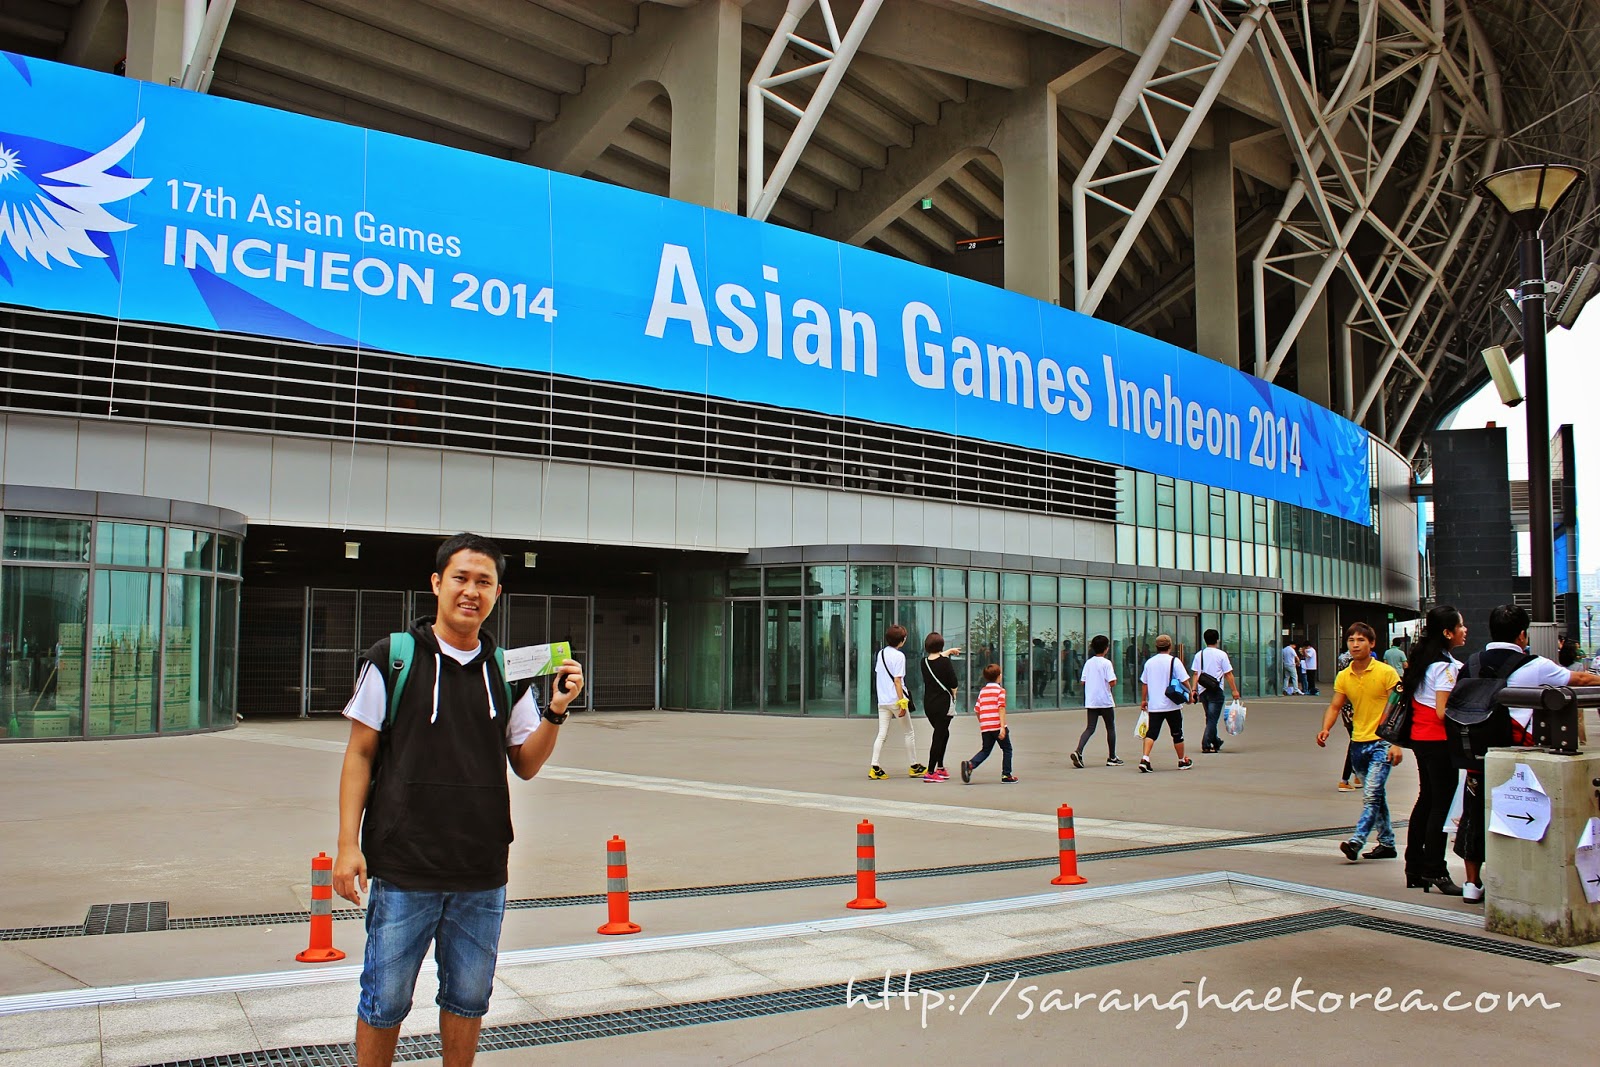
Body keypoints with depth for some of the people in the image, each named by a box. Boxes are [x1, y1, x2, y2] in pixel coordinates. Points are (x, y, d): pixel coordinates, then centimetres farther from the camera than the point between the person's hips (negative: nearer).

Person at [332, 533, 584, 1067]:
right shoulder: (391, 658, -2)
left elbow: (526, 764, 9)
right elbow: (360, 753, 0)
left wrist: (555, 712, -8)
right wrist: (348, 844, -6)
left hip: (483, 873, 3)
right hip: (403, 867, -3)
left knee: (468, 997, 13)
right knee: (385, 1000, 5)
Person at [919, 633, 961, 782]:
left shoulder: (924, 662, 3)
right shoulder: (945, 662, -15)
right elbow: (954, 684, -13)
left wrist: (949, 651, 40)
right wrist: (953, 694, 9)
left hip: (928, 704, 7)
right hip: (943, 704, -6)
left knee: (943, 733, 24)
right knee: (939, 736, -2)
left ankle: (940, 768, 28)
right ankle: (930, 773, -6)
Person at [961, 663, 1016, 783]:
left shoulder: (982, 691, 13)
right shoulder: (1000, 690, -4)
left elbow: (977, 710, 13)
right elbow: (1001, 709, -14)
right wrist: (1002, 727, -18)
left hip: (985, 727, 5)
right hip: (997, 726, -5)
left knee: (985, 750, 13)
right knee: (1007, 749, 11)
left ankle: (970, 764, -10)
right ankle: (1006, 775, 11)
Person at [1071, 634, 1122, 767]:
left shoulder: (1088, 662, 6)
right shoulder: (1106, 663, -11)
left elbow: (1083, 681, 7)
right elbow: (1112, 682, -17)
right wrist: (1114, 677, 4)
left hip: (1090, 701, 5)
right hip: (1105, 701, -5)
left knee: (1090, 728, 3)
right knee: (1111, 728, 11)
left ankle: (1078, 751, -18)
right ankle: (1112, 758, 18)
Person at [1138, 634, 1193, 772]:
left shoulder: (1149, 662, 7)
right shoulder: (1174, 661, -6)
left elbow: (1144, 683, 12)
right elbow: (1184, 680, -9)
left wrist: (1143, 700, 21)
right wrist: (1191, 693, 7)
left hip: (1154, 705, 3)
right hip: (1172, 705, -3)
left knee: (1151, 733, -1)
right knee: (1177, 733, 12)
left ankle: (1145, 759, -19)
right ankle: (1182, 761, 24)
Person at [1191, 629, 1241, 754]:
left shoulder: (1199, 655, 5)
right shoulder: (1221, 654, -6)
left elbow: (1195, 674, 4)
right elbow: (1228, 674, -7)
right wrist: (1234, 690, -2)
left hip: (1203, 691, 5)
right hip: (1216, 691, -5)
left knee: (1210, 717, 18)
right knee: (1212, 718, -3)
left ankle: (1216, 742, 27)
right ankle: (1206, 745, -10)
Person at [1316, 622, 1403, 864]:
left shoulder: (1386, 672, -9)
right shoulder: (1343, 677, 6)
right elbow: (1335, 707, 4)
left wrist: (1397, 743, -16)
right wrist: (1326, 729, -17)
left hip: (1382, 742, -6)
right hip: (1358, 742, 6)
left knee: (1372, 794, -15)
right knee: (1375, 795, 14)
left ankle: (1356, 841, -20)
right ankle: (1387, 843, 24)